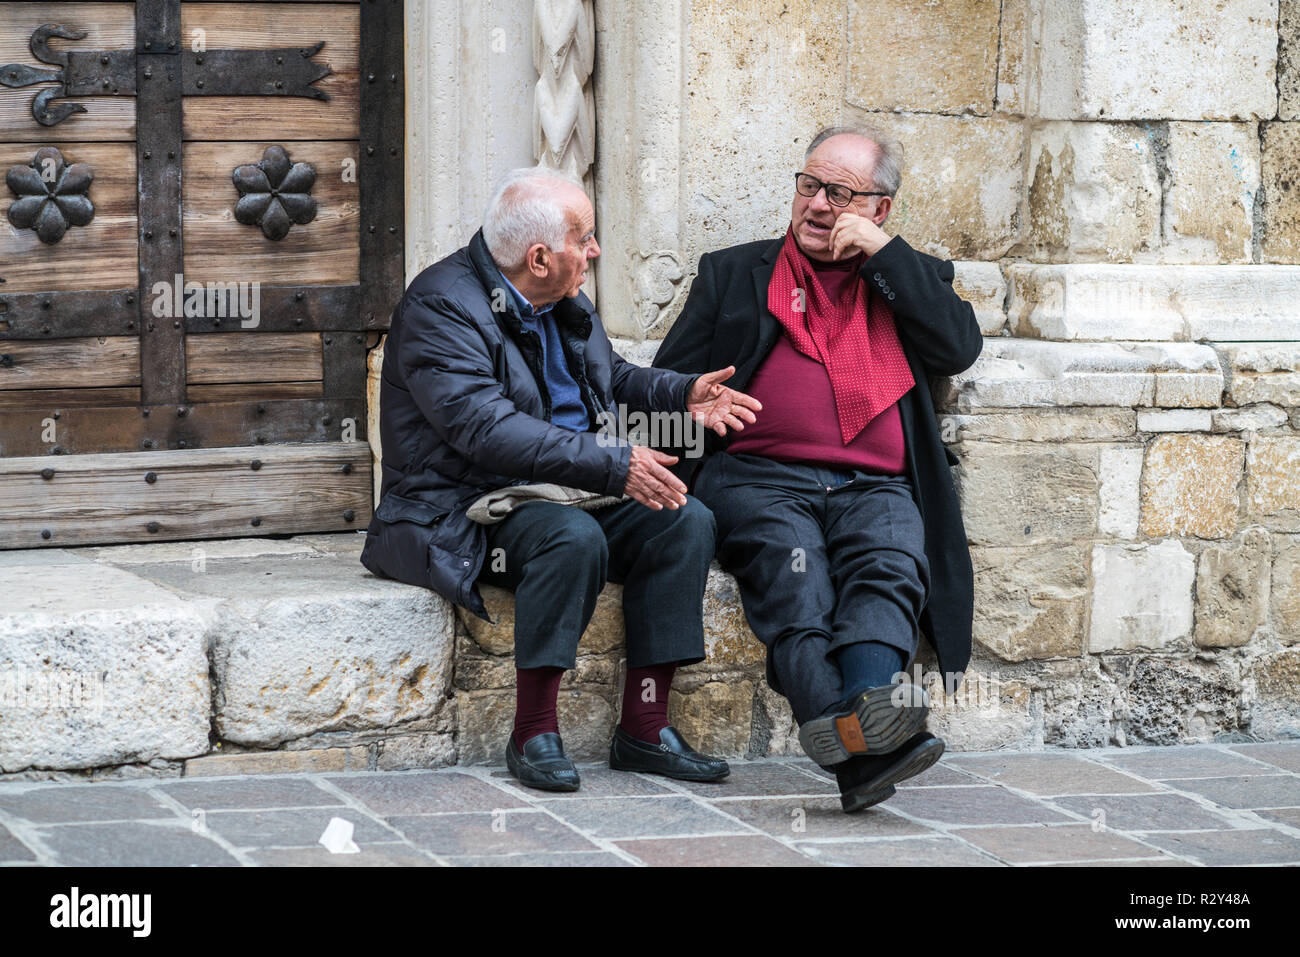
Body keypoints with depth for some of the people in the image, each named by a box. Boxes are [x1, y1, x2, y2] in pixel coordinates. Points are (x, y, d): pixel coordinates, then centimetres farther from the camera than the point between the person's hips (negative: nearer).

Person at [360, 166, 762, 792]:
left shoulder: (562, 303, 12)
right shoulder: (442, 307, -16)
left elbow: (609, 375, 32)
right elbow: (488, 429, -27)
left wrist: (683, 394, 12)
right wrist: (614, 464, -31)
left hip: (573, 490, 8)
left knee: (687, 521, -14)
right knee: (573, 536, -36)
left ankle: (644, 728, -13)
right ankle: (533, 734, -25)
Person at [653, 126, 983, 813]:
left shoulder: (912, 279, 24)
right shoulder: (733, 273, 25)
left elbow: (959, 348, 4)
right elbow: (669, 383, 21)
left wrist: (880, 252, 3)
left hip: (874, 488, 1)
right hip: (758, 476, -1)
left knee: (892, 563, -33)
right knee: (791, 563, -33)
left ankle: (871, 702, -59)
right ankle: (857, 746, -54)